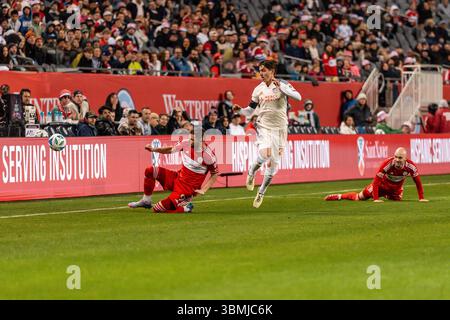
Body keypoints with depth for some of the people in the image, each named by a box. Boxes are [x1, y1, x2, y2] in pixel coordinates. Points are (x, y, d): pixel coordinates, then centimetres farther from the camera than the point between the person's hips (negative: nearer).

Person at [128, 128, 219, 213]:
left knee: (157, 209, -14)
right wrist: (153, 149, -7)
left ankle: (186, 207, 6)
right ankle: (146, 201, 8)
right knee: (150, 171, -7)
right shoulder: (186, 143, -8)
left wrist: (203, 190, -16)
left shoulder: (208, 155, -22)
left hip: (188, 188, -7)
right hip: (178, 177, 7)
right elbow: (171, 150, 8)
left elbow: (215, 174, -9)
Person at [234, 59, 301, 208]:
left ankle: (261, 192, 22)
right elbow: (250, 110, 13)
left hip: (279, 129, 0)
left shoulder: (283, 85, -3)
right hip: (263, 127, 0)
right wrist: (240, 110, -8)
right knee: (265, 154, -28)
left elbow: (298, 97, -17)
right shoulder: (258, 89, 5)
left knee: (273, 164, 4)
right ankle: (252, 172, 2)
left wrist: (281, 87, -22)